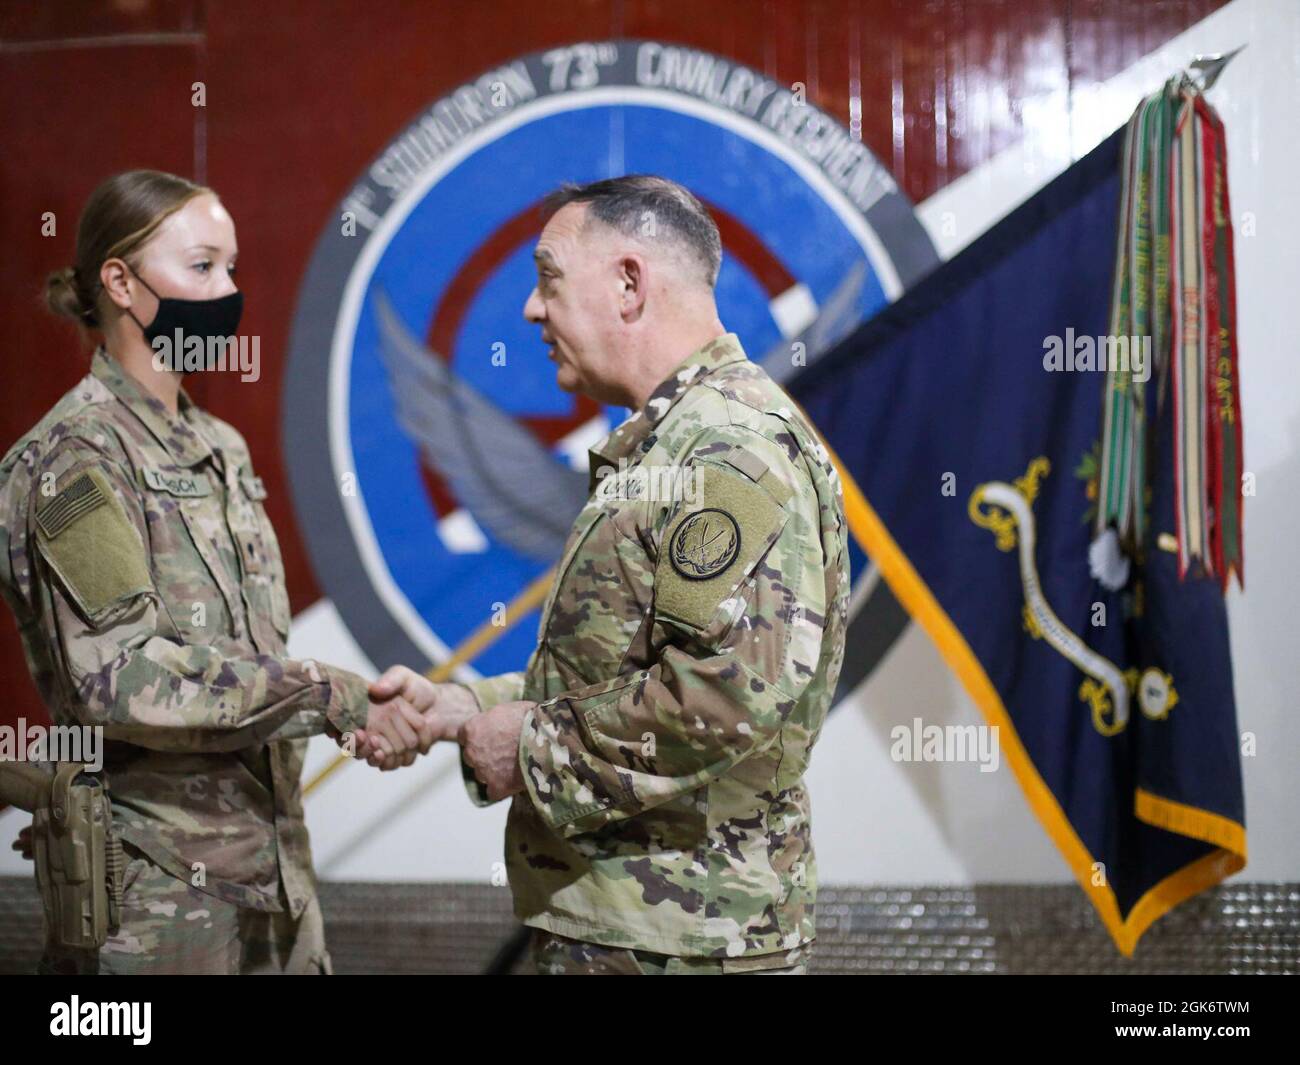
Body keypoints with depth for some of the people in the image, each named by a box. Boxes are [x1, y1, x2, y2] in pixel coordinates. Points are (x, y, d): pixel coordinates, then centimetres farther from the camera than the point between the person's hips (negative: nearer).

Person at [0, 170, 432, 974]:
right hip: (158, 879, -7)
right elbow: (117, 675, -20)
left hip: (270, 861, 7)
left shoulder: (220, 448, 15)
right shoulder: (77, 455, -10)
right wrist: (331, 698, -21)